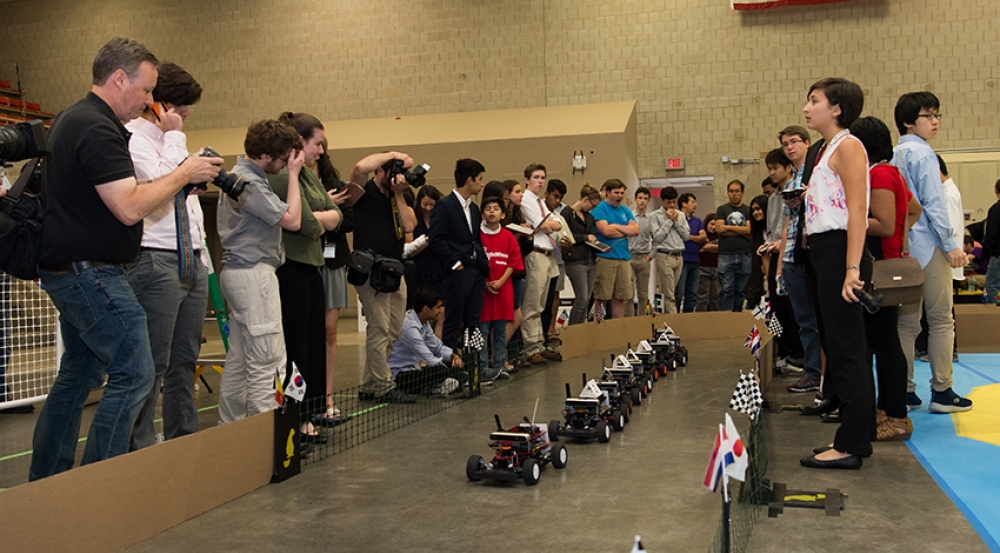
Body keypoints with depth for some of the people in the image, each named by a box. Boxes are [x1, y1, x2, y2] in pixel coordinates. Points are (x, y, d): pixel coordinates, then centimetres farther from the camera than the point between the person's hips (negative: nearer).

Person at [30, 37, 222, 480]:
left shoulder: (72, 119, 16)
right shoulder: (97, 128, -17)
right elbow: (130, 207, -24)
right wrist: (184, 174, -14)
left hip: (70, 270, 11)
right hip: (90, 272, -11)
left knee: (78, 375, 17)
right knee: (133, 375, -8)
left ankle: (44, 481, 25)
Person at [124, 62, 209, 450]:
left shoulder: (172, 141, 21)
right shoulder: (133, 138, -7)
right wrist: (174, 137, -11)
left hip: (191, 260, 9)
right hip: (156, 261, -9)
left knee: (185, 361, 13)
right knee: (152, 364, -6)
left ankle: (183, 441, 22)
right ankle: (139, 450, 3)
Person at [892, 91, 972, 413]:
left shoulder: (894, 155, 15)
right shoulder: (922, 153, -10)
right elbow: (933, 203, -15)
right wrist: (952, 245, -13)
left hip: (902, 248, 8)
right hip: (927, 246, -8)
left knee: (907, 322, 8)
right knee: (940, 319, 0)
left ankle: (903, 391, 9)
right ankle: (941, 392, 3)